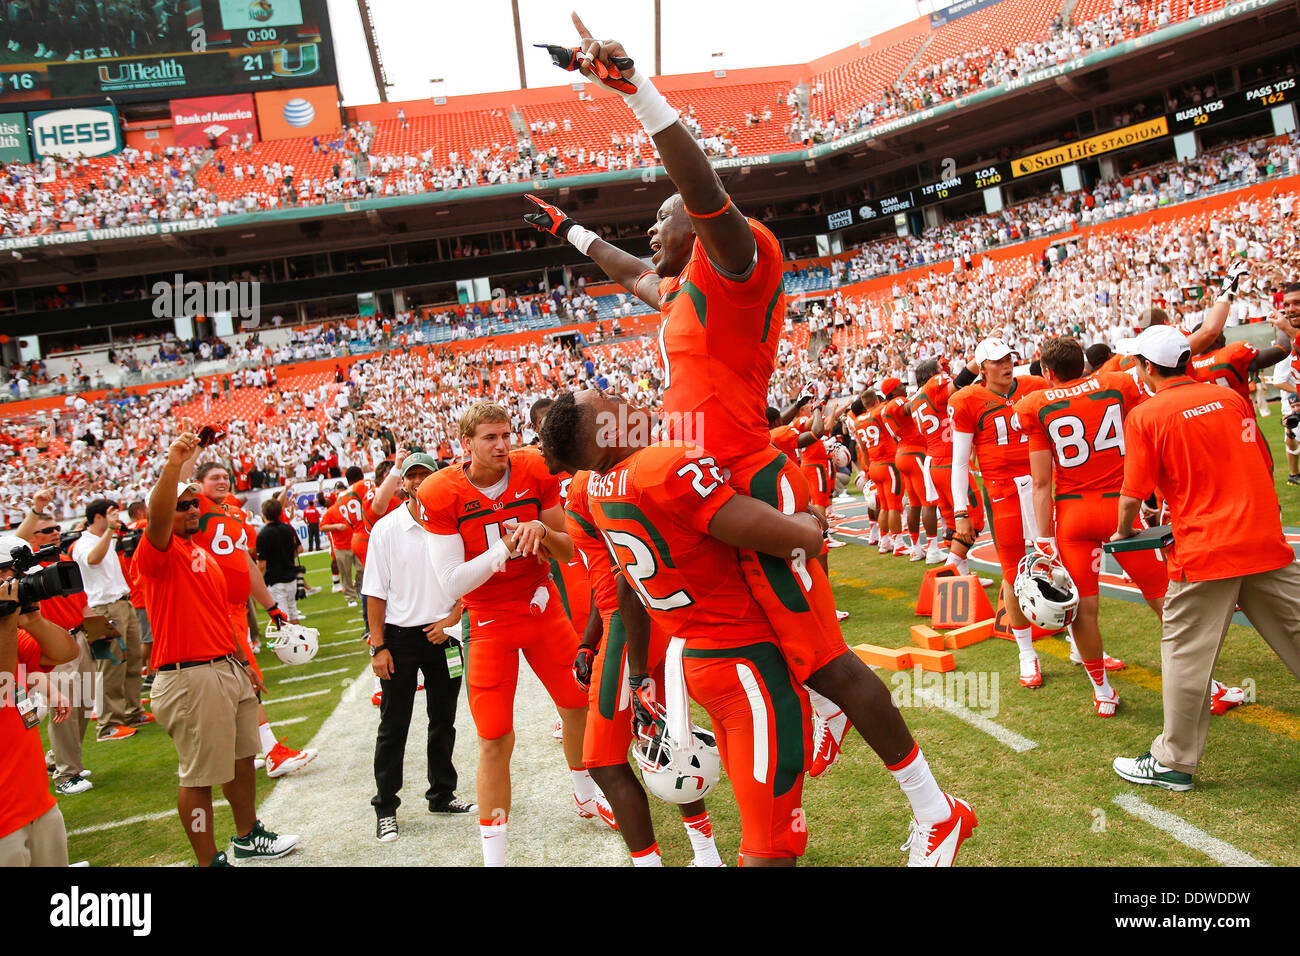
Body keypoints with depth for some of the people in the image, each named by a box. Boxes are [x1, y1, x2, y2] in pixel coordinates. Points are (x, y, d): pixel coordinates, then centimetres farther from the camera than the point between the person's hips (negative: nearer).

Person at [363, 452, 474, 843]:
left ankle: (442, 795, 30)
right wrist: (378, 646, -8)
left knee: (443, 720, 14)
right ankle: (385, 809, 16)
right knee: (393, 726, 5)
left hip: (443, 634, 2)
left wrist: (450, 620, -8)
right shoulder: (386, 528, -6)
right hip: (400, 636, -2)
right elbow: (376, 592, -5)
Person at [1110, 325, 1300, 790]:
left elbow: (1132, 495, -7)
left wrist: (1124, 531, 13)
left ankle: (1174, 761, 14)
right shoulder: (1231, 398, 9)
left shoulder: (1145, 416, -7)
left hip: (1205, 551, -5)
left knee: (1186, 656, 4)